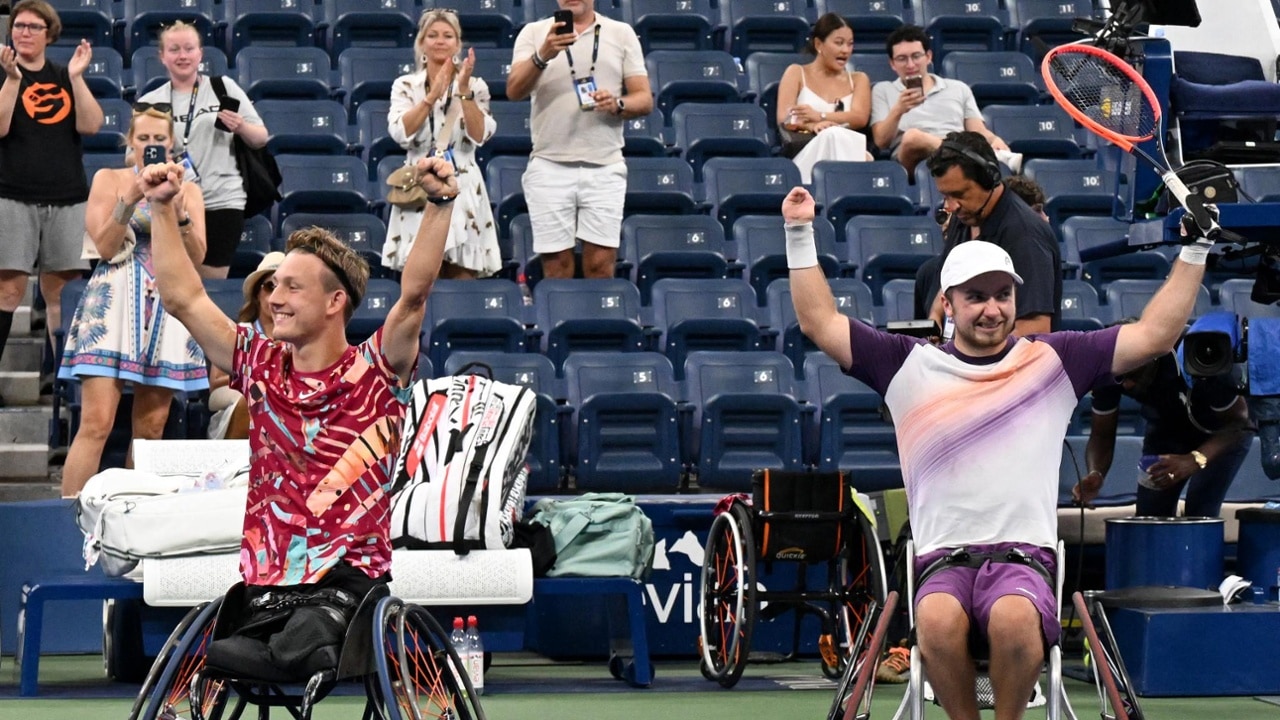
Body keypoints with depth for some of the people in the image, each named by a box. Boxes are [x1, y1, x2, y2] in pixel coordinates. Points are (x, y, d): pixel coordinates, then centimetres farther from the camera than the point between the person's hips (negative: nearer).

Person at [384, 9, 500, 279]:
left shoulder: (475, 86, 6)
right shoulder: (405, 85, 5)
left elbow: (479, 136, -7)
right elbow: (400, 133, -10)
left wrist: (464, 91, -14)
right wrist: (433, 95, -16)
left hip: (462, 190, 0)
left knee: (462, 278, -1)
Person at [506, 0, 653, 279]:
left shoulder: (622, 34, 9)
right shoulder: (534, 33, 6)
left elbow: (644, 99, 7)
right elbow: (514, 91, -8)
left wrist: (617, 104, -15)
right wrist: (542, 55, -26)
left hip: (605, 169, 0)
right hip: (549, 168, 0)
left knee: (600, 265, -4)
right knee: (556, 265, 0)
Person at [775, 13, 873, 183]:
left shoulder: (858, 79, 25)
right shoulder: (797, 73, 19)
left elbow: (860, 118, 4)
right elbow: (784, 119, 3)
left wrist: (820, 116, -14)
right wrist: (811, 125, -21)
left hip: (849, 149, 2)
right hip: (803, 152, -2)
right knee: (832, 135, -39)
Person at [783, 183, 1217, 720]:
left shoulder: (1053, 361, 12)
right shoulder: (911, 365, 12)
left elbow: (1154, 334, 11)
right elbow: (820, 322, 13)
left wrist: (1196, 248, 7)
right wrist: (800, 234, 8)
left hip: (1024, 558, 0)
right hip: (942, 560, 0)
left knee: (1015, 619, -36)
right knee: (937, 622, -36)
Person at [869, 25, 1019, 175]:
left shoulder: (959, 89, 26)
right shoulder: (883, 90, 21)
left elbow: (980, 133, 17)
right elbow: (881, 141, 9)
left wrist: (994, 140, -8)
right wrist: (897, 111, -10)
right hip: (915, 163, -3)